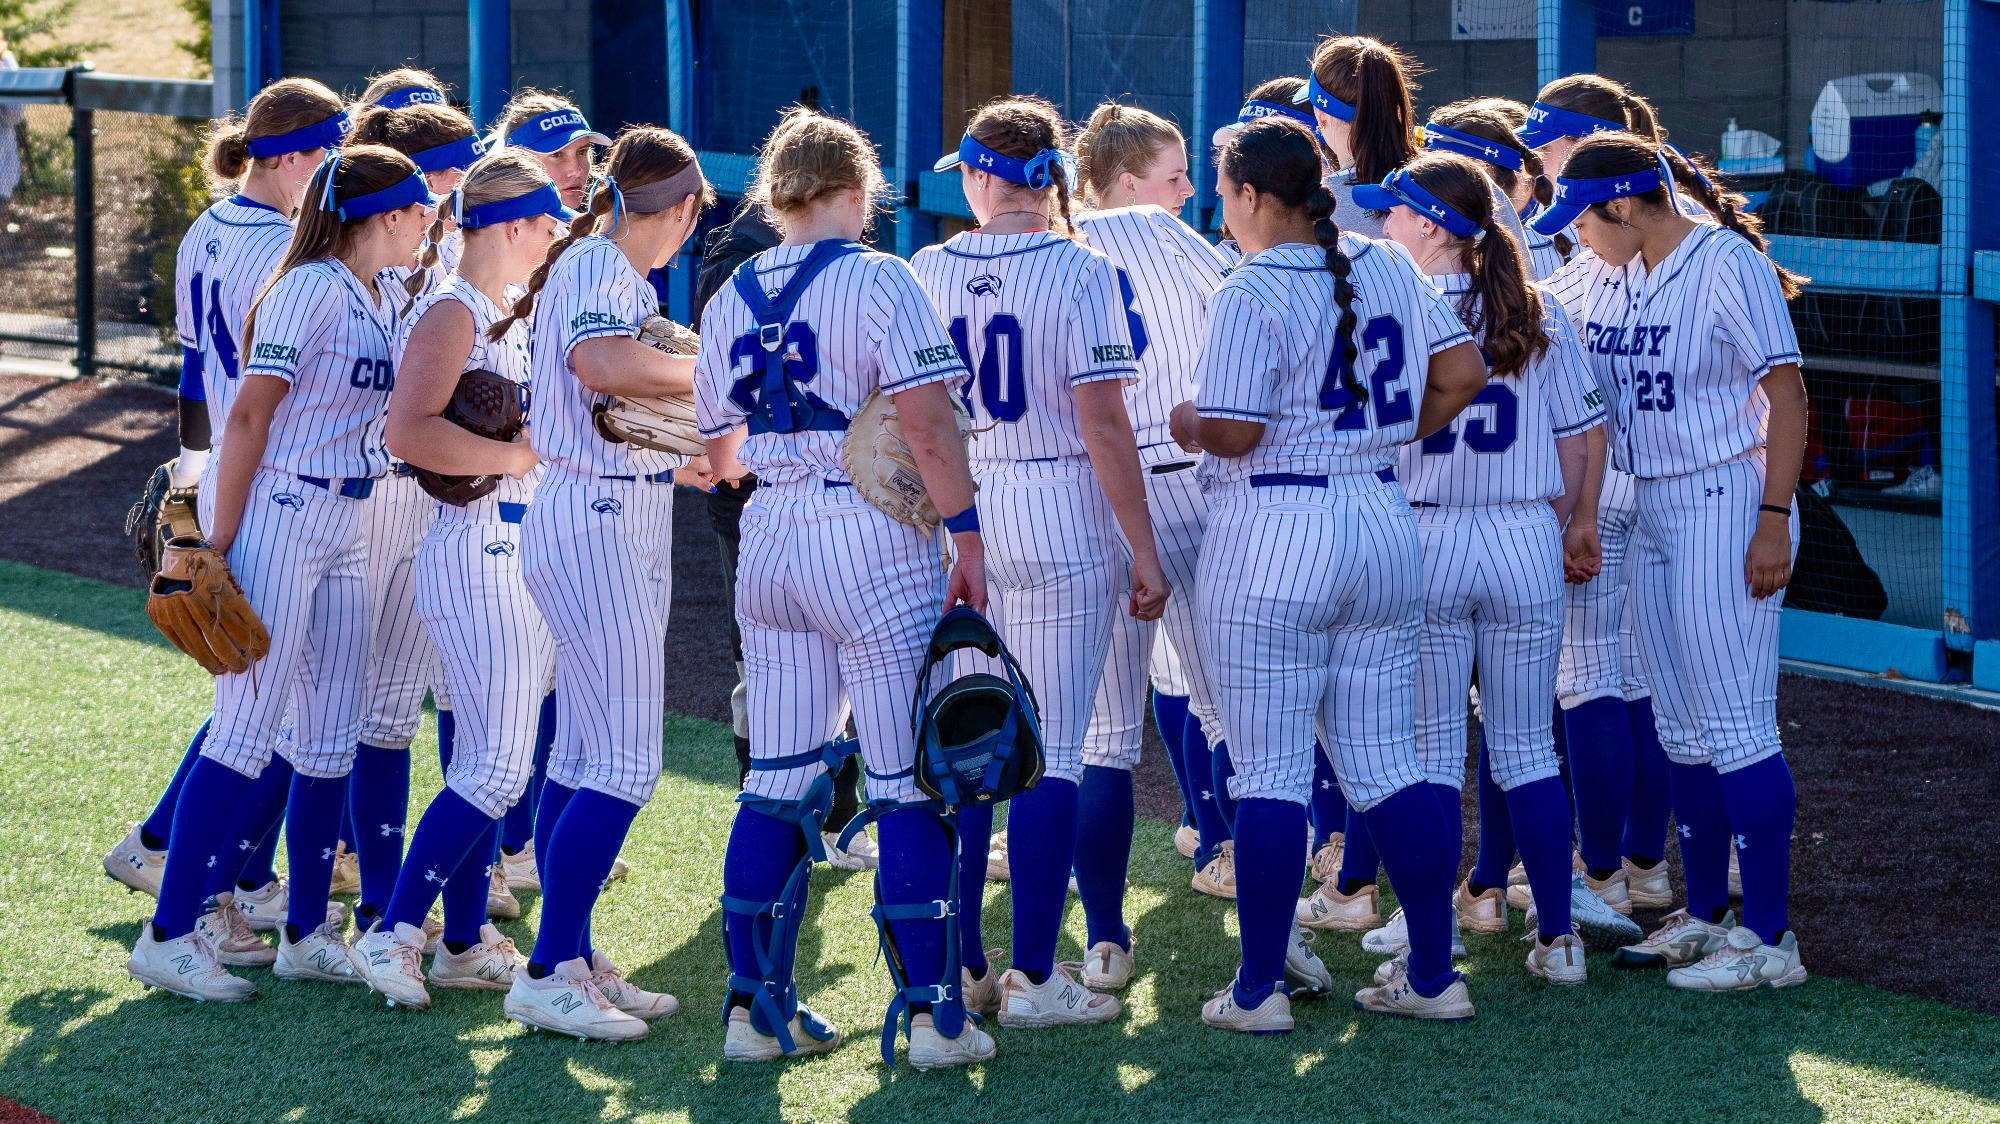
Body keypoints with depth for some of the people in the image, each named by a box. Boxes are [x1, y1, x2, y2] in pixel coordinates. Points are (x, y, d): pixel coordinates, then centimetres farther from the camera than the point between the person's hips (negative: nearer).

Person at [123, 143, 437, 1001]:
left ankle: (306, 933, 18)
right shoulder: (312, 288, -13)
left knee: (333, 740, 9)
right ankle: (168, 937, -4)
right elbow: (249, 417, -15)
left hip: (347, 528, 8)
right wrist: (219, 543, -17)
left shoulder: (386, 301, 11)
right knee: (246, 733, -8)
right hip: (279, 516, -8)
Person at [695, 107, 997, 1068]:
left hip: (770, 539, 5)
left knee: (777, 782, 10)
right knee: (908, 782, -1)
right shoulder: (879, 281, -8)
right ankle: (931, 1013, -1)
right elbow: (928, 426, -16)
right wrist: (968, 539, -11)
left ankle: (755, 1006, 11)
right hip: (870, 540, -5)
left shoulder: (732, 298, 9)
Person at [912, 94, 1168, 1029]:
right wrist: (1143, 550, -6)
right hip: (1060, 520, -4)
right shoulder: (1078, 270, -8)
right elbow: (1103, 425, -12)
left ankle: (959, 965, 15)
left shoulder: (928, 271, 4)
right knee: (1051, 754, -1)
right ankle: (1032, 977, -2)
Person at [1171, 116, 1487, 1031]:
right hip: (1383, 523, 7)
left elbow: (1233, 432, -17)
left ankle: (1259, 988, 3)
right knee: (1386, 762, 11)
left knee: (1269, 772, -1)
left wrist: (1183, 423, 3)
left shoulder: (1251, 293, -13)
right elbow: (1463, 373, 9)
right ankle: (1432, 974, 13)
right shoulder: (1388, 270, 8)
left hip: (1272, 539, -6)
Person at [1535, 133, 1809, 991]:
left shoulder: (1725, 263, -13)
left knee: (1735, 727, -9)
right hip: (1652, 515, 8)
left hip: (1725, 507, -8)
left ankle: (1770, 938, -7)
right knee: (1683, 734, 12)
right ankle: (1705, 918, 22)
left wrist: (1773, 520, -18)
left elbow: (1787, 395, -14)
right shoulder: (1597, 278, 9)